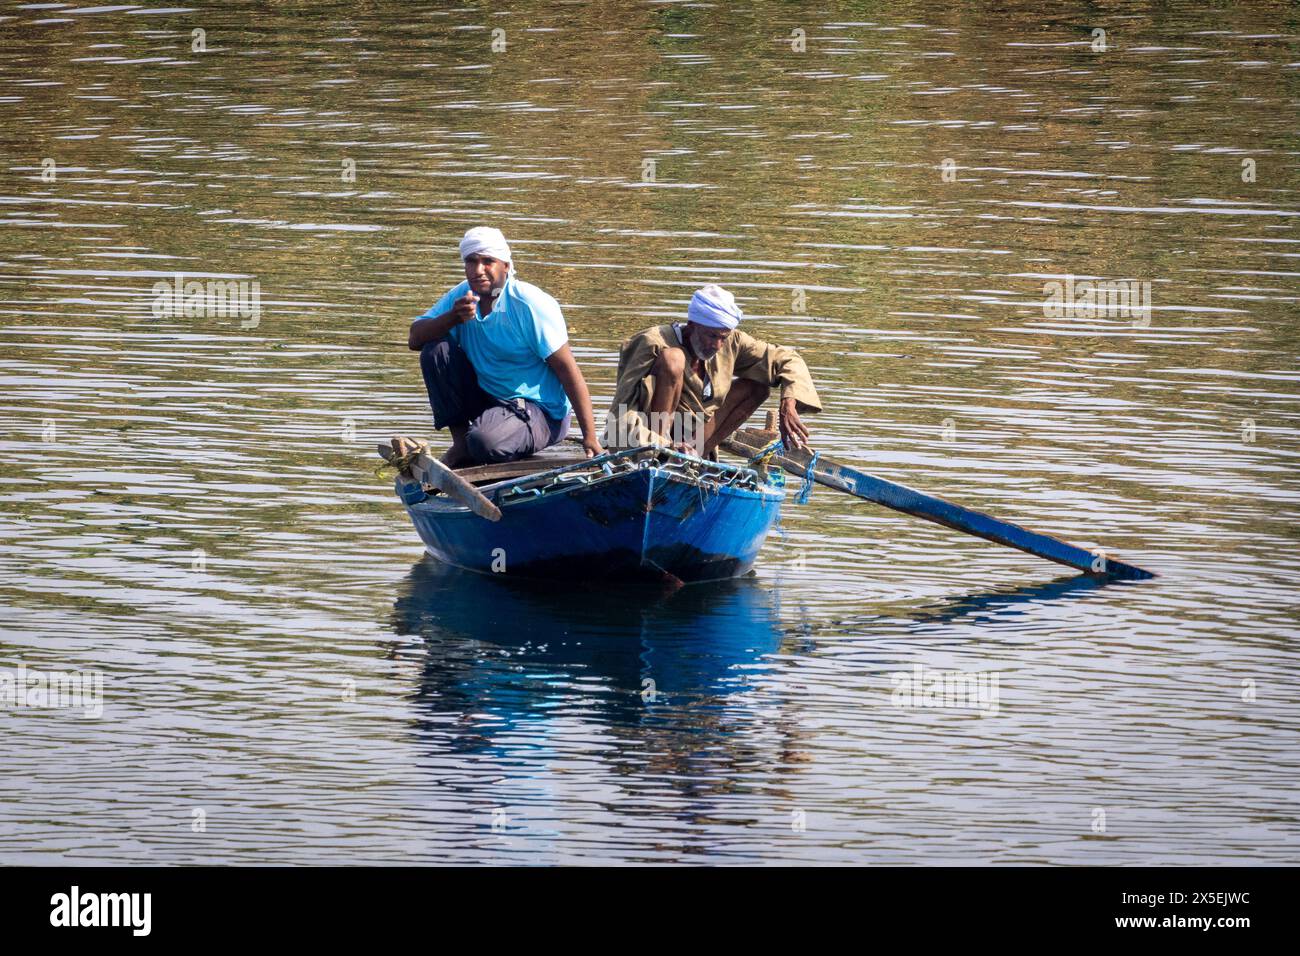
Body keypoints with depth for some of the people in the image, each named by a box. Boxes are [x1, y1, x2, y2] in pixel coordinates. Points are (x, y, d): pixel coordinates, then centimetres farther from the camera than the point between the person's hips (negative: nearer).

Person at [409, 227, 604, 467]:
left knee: (485, 442, -35)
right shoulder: (461, 296, 0)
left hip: (540, 411, -6)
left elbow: (568, 371, -19)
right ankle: (461, 443, -4)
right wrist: (453, 317, -27)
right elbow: (415, 339, -6)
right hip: (486, 399, 6)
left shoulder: (532, 305, -18)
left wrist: (590, 437, -23)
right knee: (435, 351, -11)